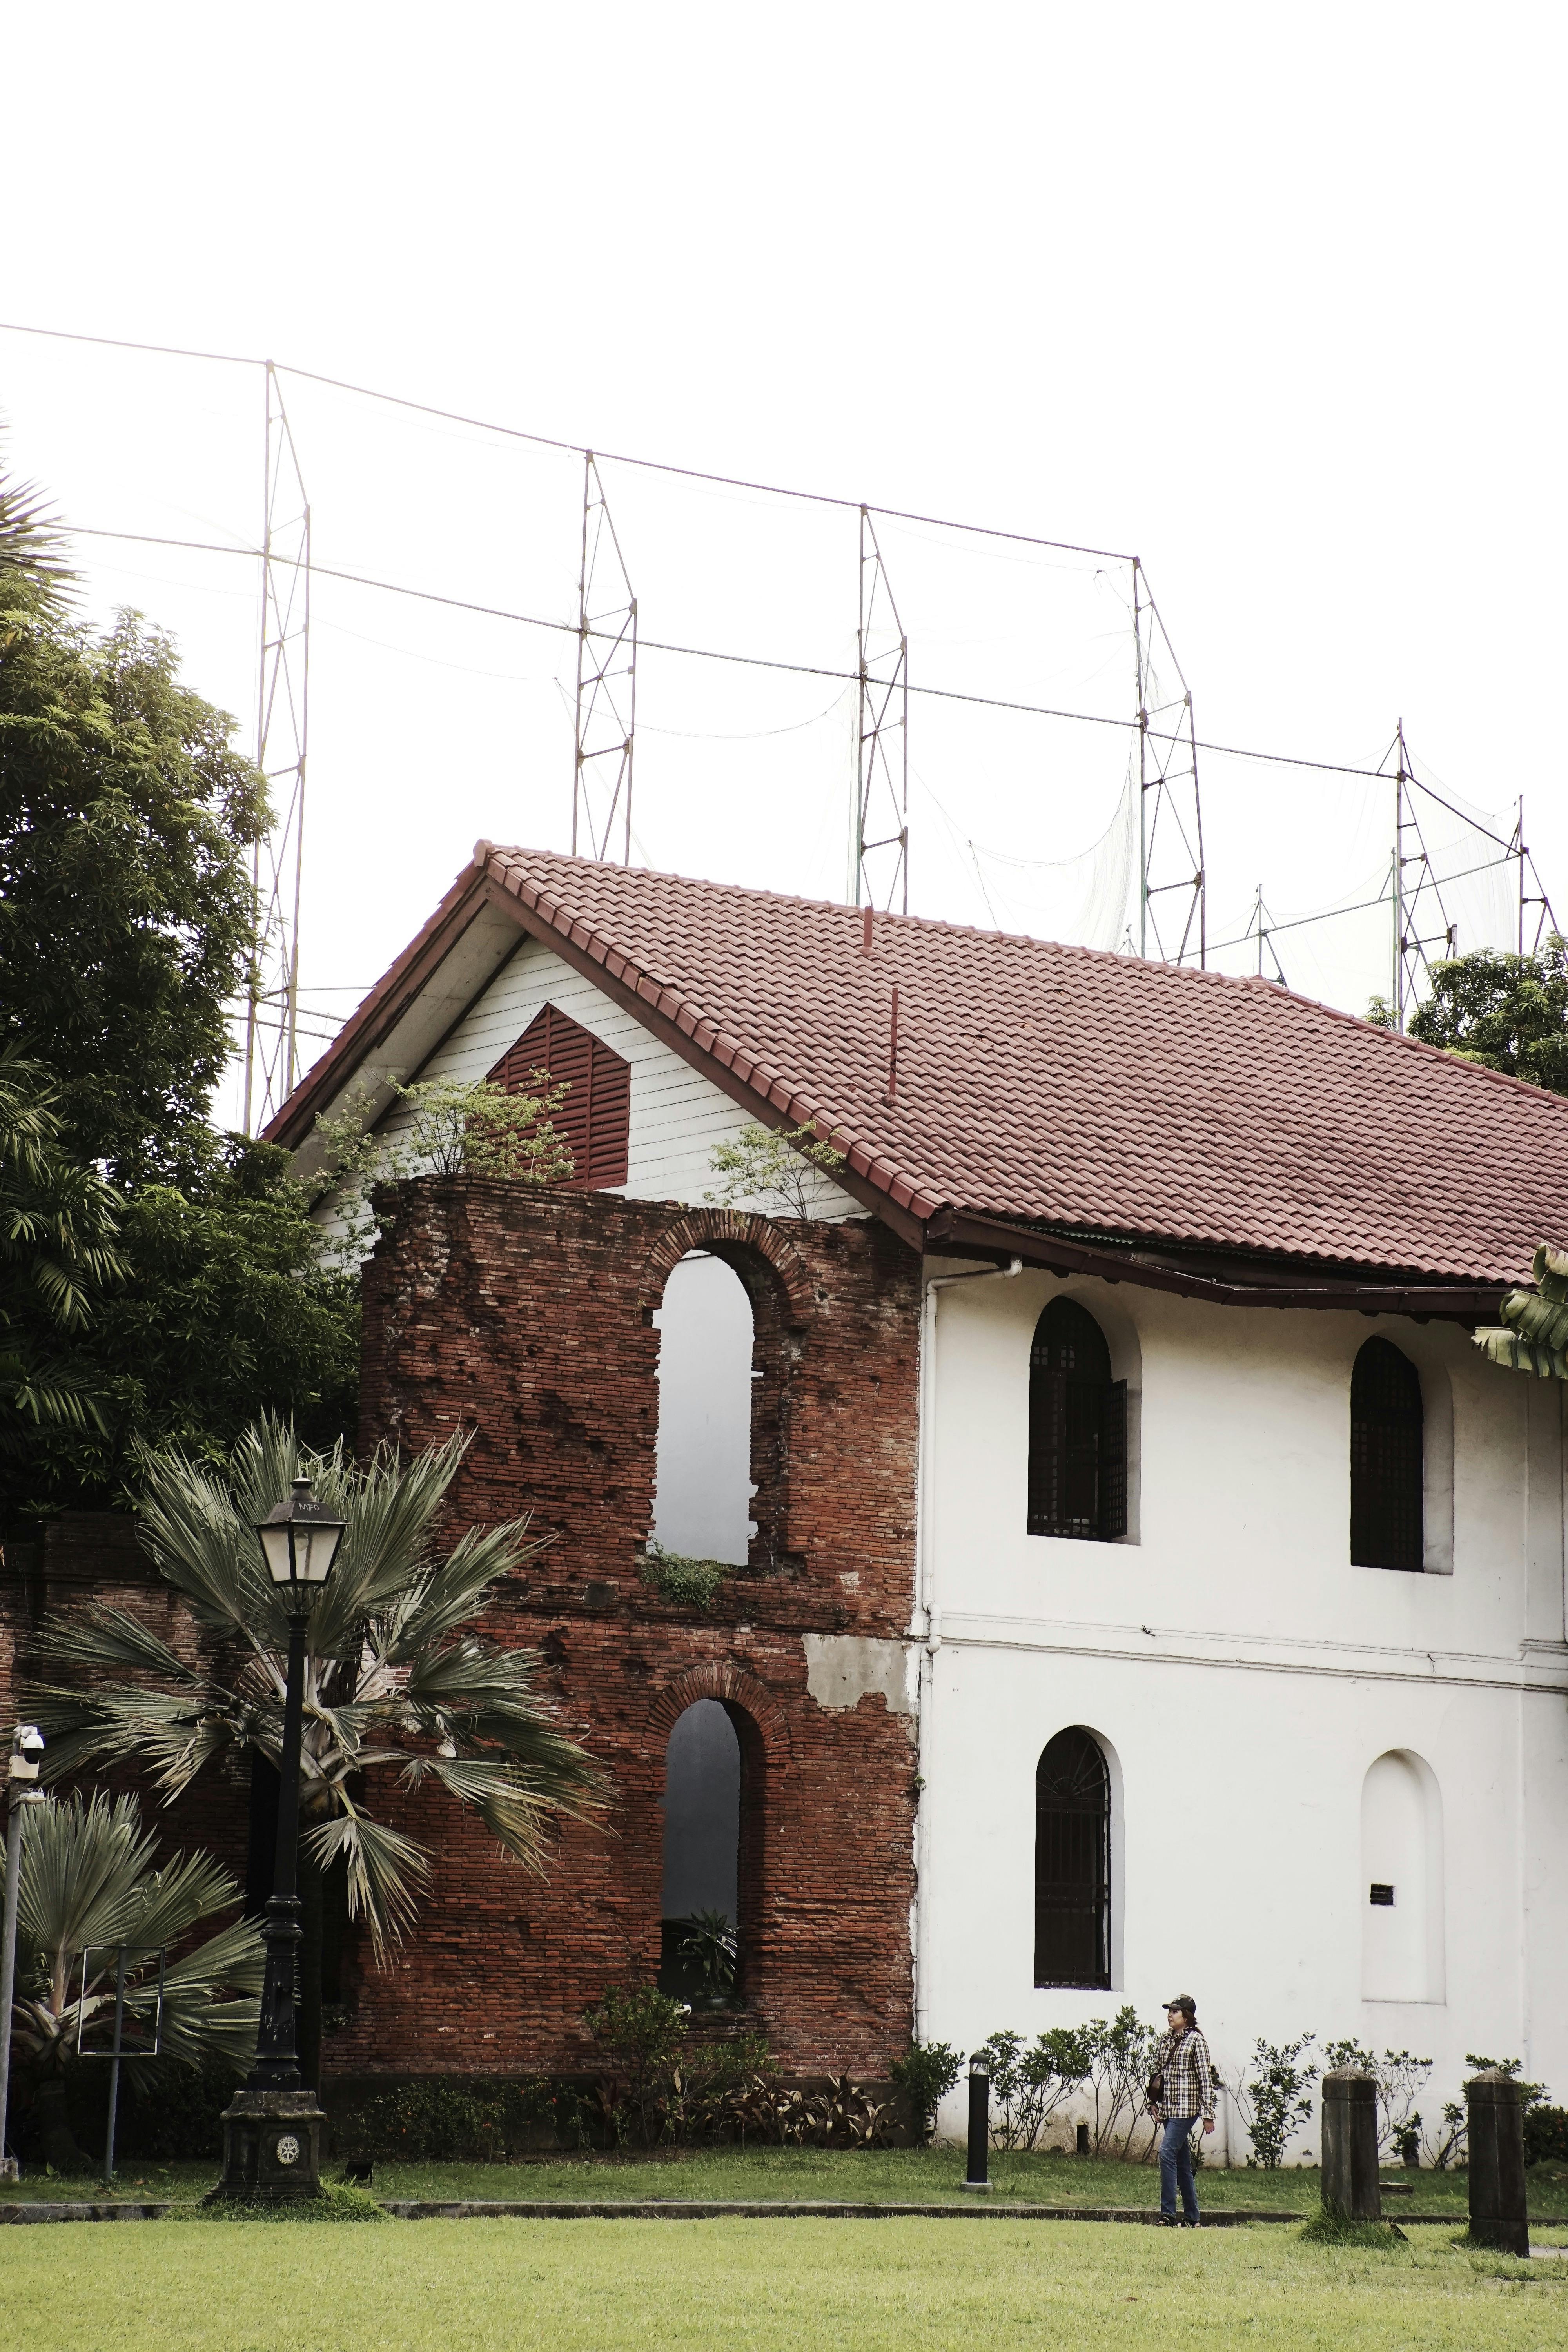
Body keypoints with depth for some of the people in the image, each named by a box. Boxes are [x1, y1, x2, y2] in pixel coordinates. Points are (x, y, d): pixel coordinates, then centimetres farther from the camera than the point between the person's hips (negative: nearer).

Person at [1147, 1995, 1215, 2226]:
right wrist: (1154, 2104, 11)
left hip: (1186, 2107, -8)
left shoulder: (1196, 2040, -7)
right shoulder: (1168, 2039, 13)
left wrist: (1208, 2114, -12)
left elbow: (1206, 2078, -9)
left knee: (1167, 2153, -18)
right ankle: (1192, 2219, 13)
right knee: (1182, 2162, 9)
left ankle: (1168, 2214, -19)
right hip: (1169, 2108, 8)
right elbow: (1158, 2073, 19)